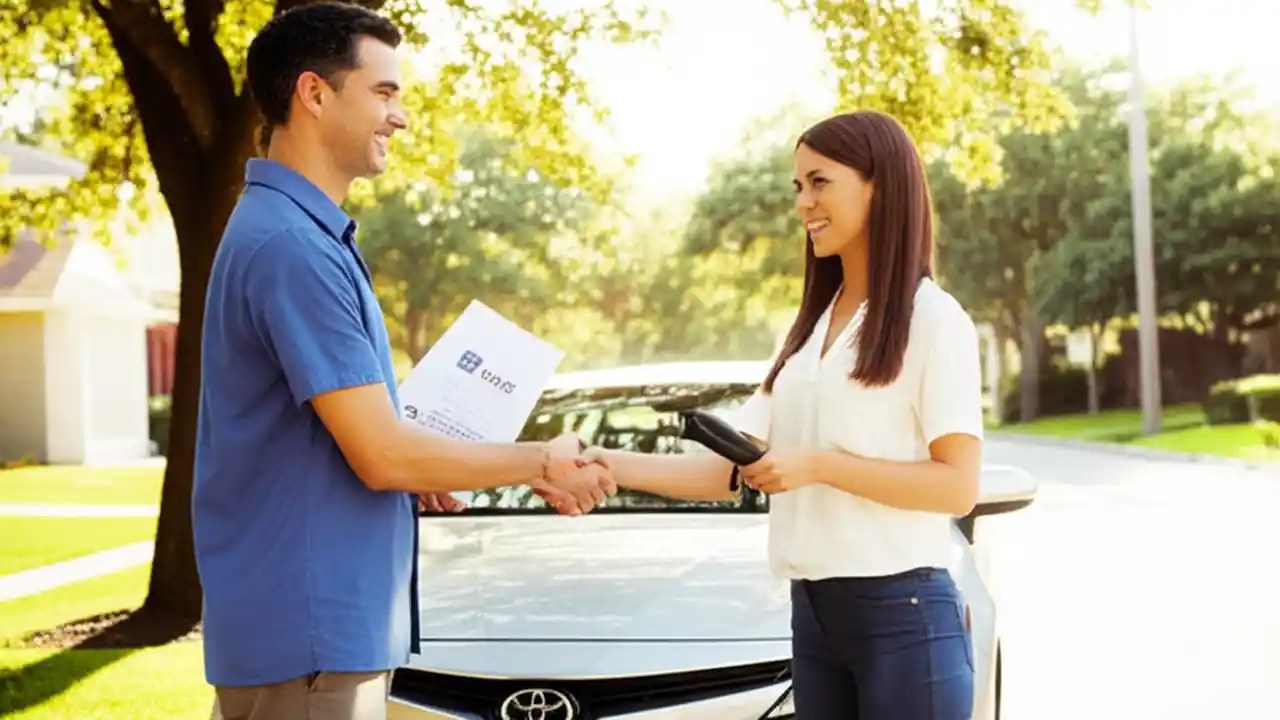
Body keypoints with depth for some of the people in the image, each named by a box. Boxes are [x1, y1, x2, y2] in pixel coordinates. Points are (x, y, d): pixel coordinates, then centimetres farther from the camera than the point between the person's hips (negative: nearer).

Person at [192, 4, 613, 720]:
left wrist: (418, 472, 9)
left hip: (332, 620, 10)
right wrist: (541, 462, -9)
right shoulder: (291, 245, -20)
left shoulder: (304, 231, 12)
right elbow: (383, 455, -20)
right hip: (308, 631, -10)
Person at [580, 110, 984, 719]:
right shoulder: (810, 329, 17)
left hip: (904, 616, -7)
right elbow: (732, 469, 10)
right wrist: (615, 466, -3)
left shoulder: (932, 319, -5)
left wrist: (818, 465, -18)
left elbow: (959, 486, -12)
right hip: (814, 613, 7)